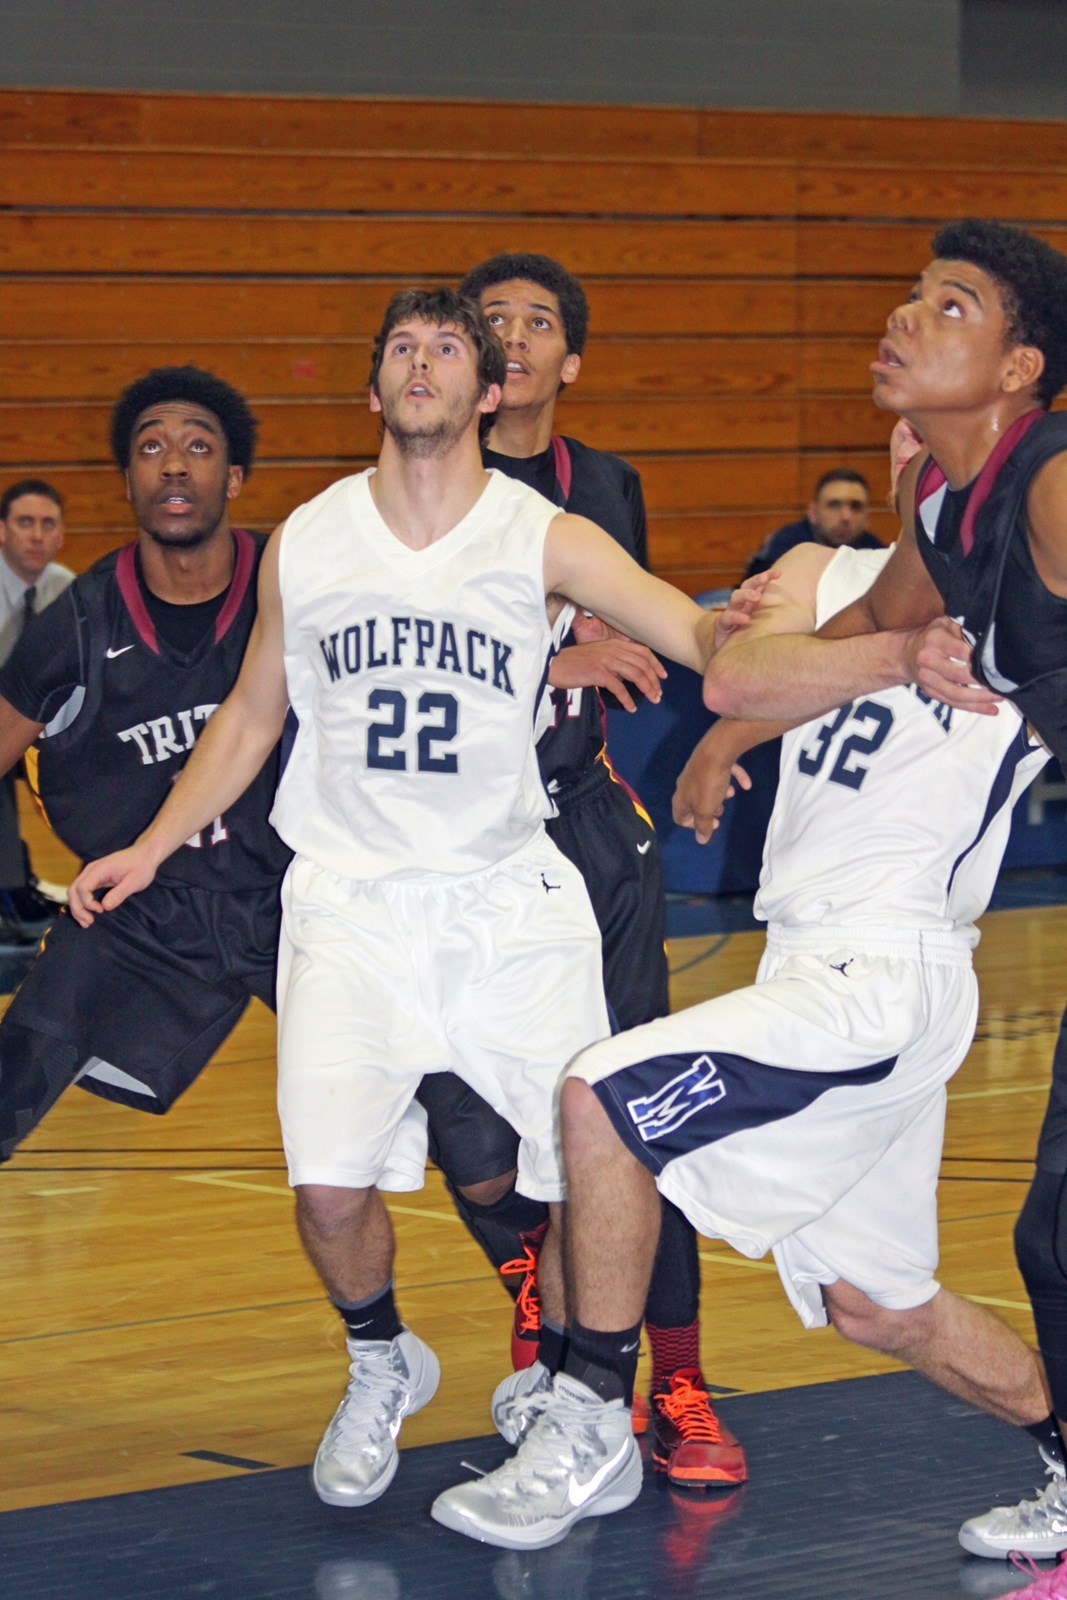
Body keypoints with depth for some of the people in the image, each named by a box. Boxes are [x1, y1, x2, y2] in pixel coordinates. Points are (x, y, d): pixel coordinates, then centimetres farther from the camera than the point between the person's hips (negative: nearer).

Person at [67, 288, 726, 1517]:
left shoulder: (544, 539, -2)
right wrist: (151, 848, 13)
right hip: (352, 898, 1)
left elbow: (705, 637, -10)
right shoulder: (303, 544, 5)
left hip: (512, 901, 0)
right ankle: (380, 1367, 16)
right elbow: (254, 712, 17)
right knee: (330, 1183, -15)